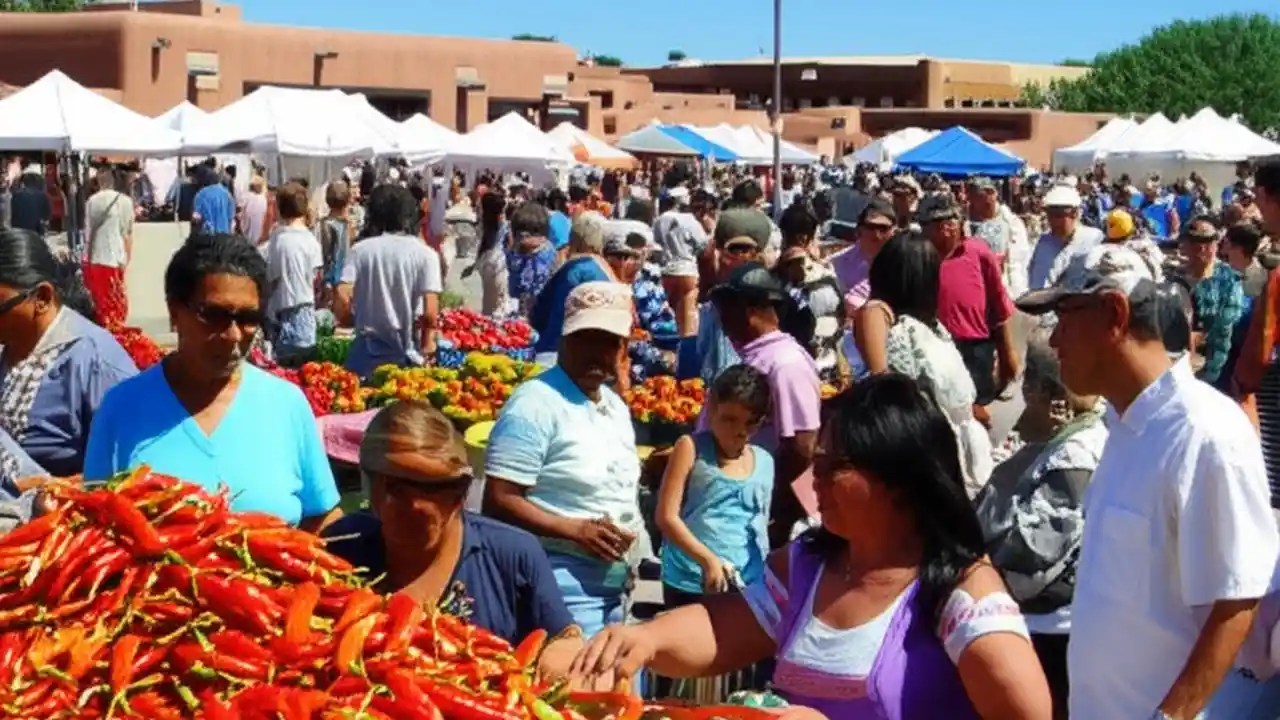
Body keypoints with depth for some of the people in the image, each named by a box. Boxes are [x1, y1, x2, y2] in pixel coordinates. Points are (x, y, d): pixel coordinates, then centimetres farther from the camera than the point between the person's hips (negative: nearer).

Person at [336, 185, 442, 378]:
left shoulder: (360, 250, -1)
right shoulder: (425, 254, -4)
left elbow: (342, 301, -9)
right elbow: (430, 312, -11)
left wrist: (355, 321, 12)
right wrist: (428, 341, 6)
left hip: (367, 350, 1)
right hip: (407, 351, -1)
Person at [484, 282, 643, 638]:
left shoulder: (616, 407, 14)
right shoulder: (536, 403, -13)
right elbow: (499, 502, -18)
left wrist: (630, 528, 7)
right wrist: (576, 530, -22)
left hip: (612, 584, 9)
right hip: (564, 582, -9)